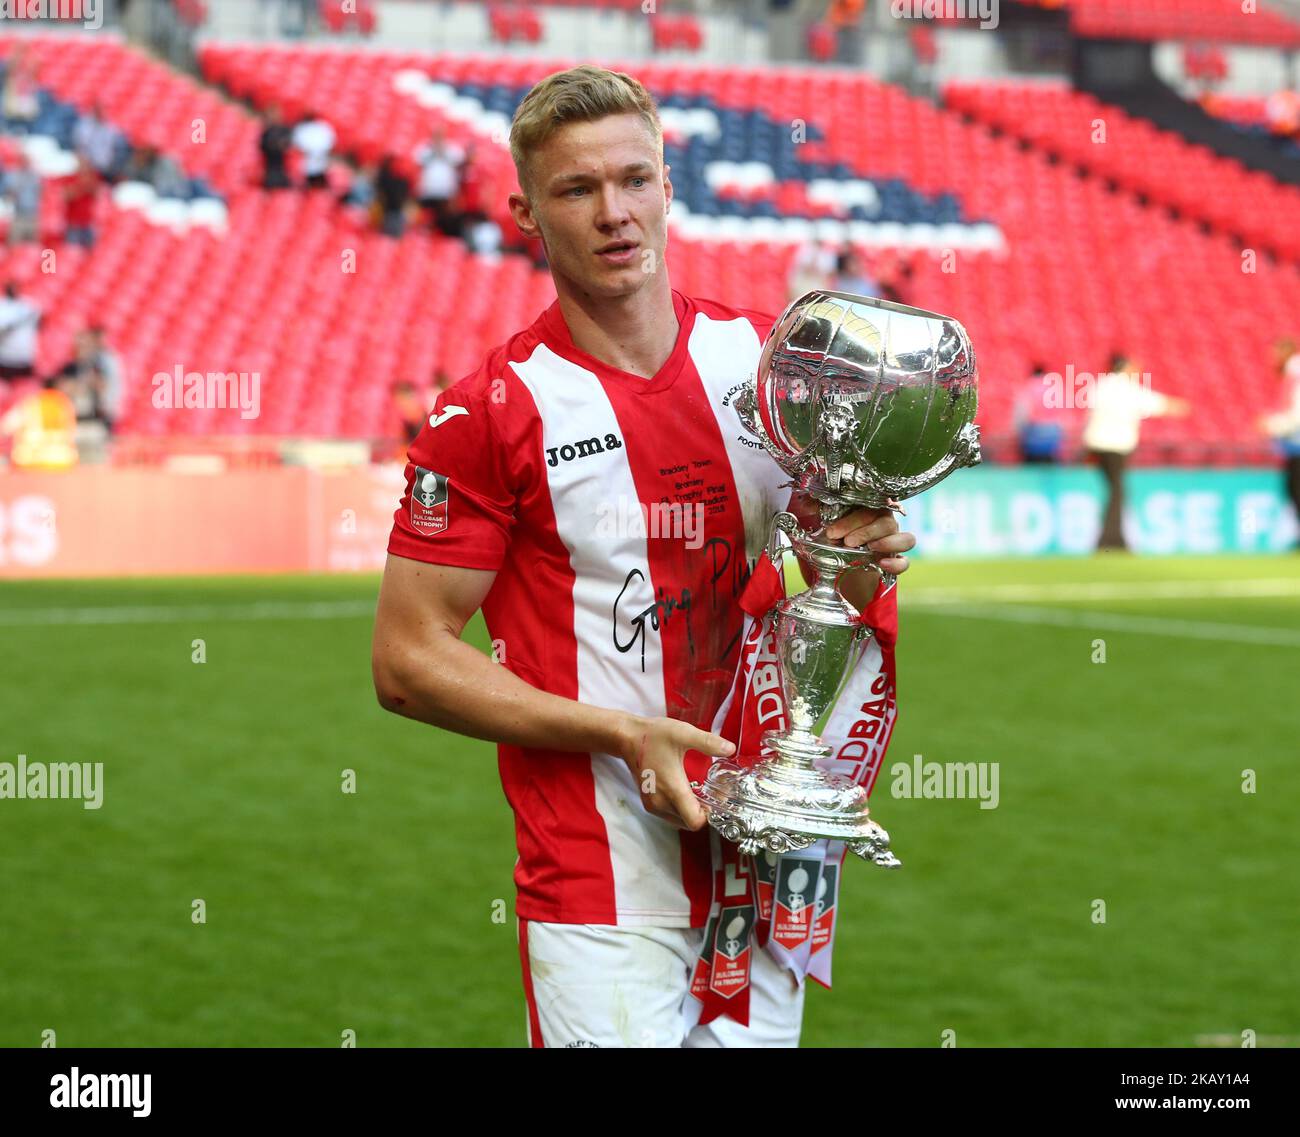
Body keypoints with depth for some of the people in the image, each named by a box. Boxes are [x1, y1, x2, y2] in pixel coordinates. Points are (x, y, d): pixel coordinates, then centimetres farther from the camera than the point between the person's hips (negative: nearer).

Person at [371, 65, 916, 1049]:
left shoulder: (767, 355, 8)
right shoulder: (492, 410, -7)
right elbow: (408, 661, -7)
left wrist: (860, 557, -4)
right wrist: (623, 735, -15)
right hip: (601, 881, -5)